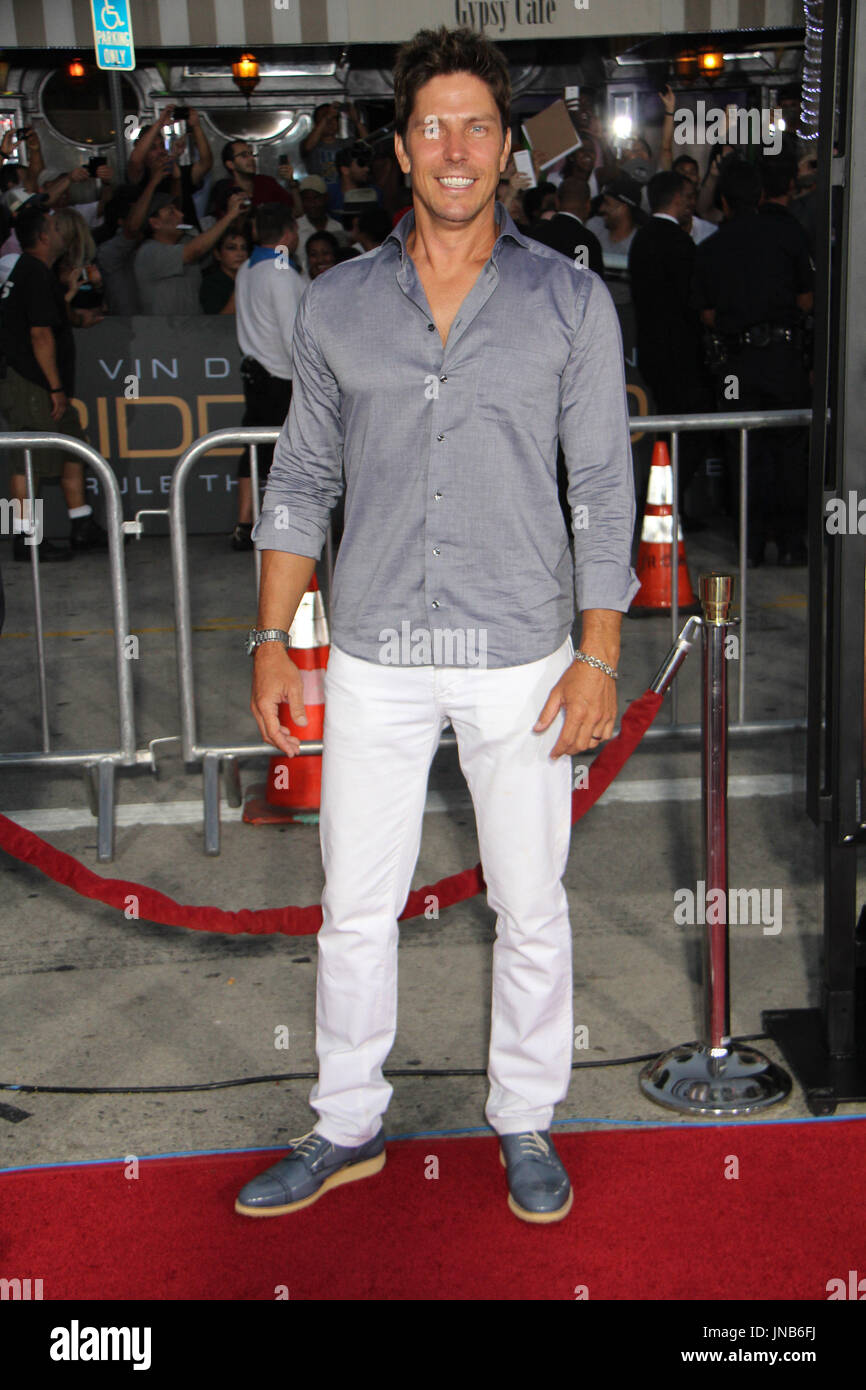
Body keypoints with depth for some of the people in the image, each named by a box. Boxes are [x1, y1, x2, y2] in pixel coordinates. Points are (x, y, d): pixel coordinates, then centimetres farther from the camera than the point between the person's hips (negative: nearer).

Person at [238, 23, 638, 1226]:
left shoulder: (571, 301, -1)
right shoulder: (336, 306, 4)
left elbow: (604, 488, -1)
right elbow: (301, 481, 8)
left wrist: (599, 657, -7)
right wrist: (273, 642, 3)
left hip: (521, 661, -1)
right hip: (375, 661, 2)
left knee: (531, 905, 9)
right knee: (355, 906, 10)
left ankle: (526, 1125, 28)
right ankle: (348, 1127, 28)